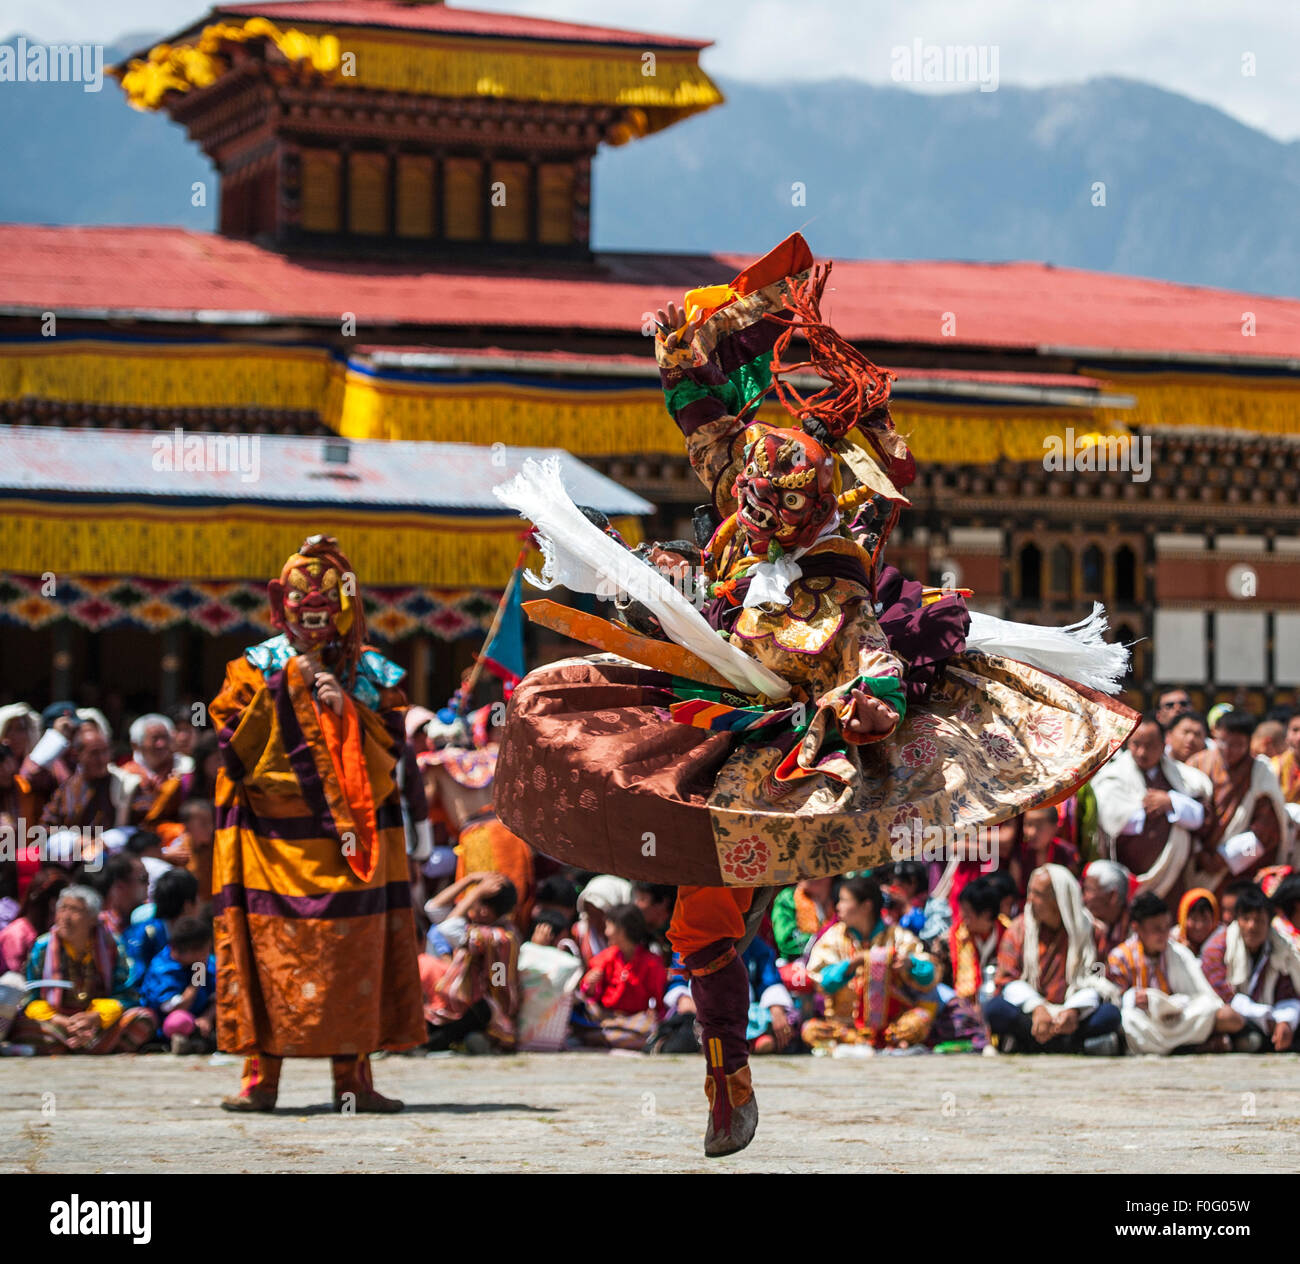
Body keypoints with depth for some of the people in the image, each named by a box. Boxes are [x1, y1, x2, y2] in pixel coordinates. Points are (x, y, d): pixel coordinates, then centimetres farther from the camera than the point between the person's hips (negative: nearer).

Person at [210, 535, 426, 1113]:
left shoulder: (371, 675, 10)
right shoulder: (257, 669, 6)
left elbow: (389, 749, 2)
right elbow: (233, 743, -6)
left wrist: (346, 708, -11)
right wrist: (286, 686, -9)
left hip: (348, 841, 2)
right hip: (275, 841, -2)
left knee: (351, 952, 1)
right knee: (272, 949, -5)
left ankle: (351, 1078, 7)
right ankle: (261, 1076, -1)